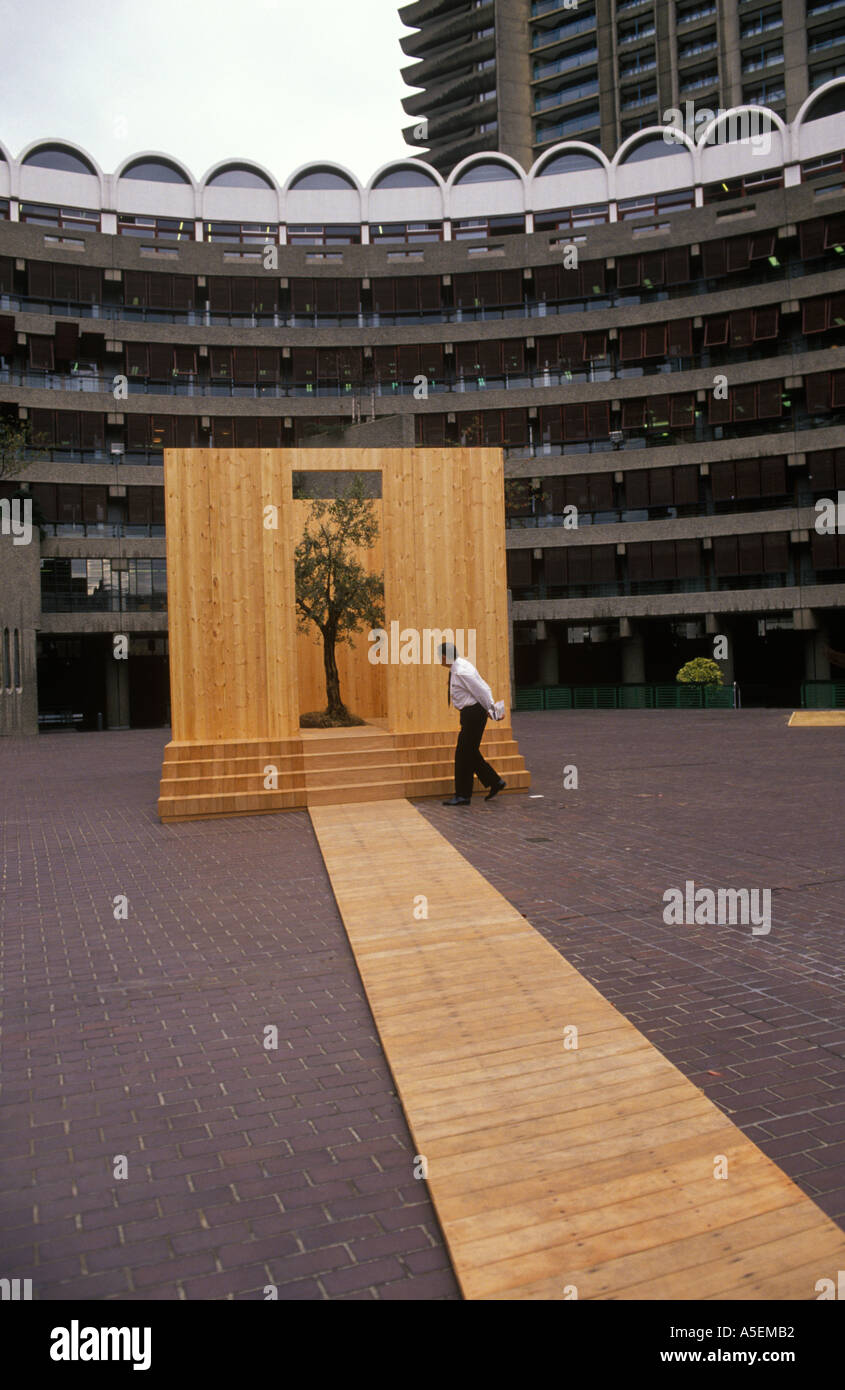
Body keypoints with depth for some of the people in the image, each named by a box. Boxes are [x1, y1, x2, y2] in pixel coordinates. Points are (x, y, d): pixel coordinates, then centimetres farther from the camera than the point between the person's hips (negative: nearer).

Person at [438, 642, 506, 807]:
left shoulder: (461, 672, -23)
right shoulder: (457, 666, 8)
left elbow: (482, 691, -19)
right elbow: (483, 688, 13)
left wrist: (491, 711, -6)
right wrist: (490, 710, 12)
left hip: (473, 714, -10)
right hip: (470, 714, 10)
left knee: (464, 754, -3)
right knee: (470, 753, 16)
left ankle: (463, 796, 6)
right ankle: (495, 782, 26)